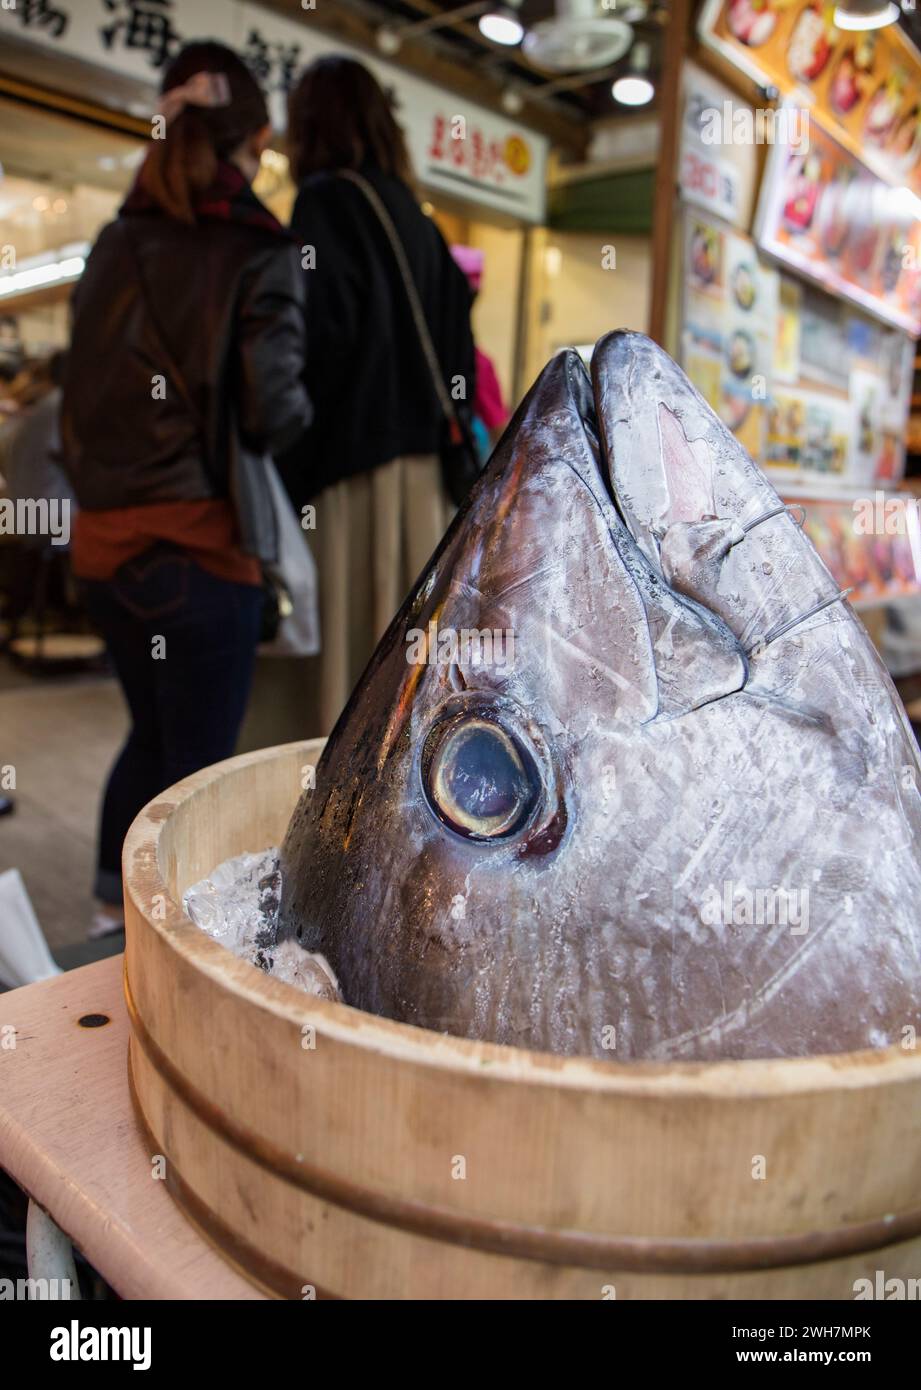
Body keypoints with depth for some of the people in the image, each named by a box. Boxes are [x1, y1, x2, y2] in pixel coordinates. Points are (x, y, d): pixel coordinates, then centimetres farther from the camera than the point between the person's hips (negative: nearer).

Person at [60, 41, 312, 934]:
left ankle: (113, 915, 35)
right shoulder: (257, 253, -7)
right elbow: (273, 413, -13)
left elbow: (84, 386, 10)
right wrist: (306, 407, 7)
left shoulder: (114, 244, 10)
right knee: (199, 759, 5)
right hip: (196, 541, -6)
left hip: (103, 534, 7)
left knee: (153, 731, 23)